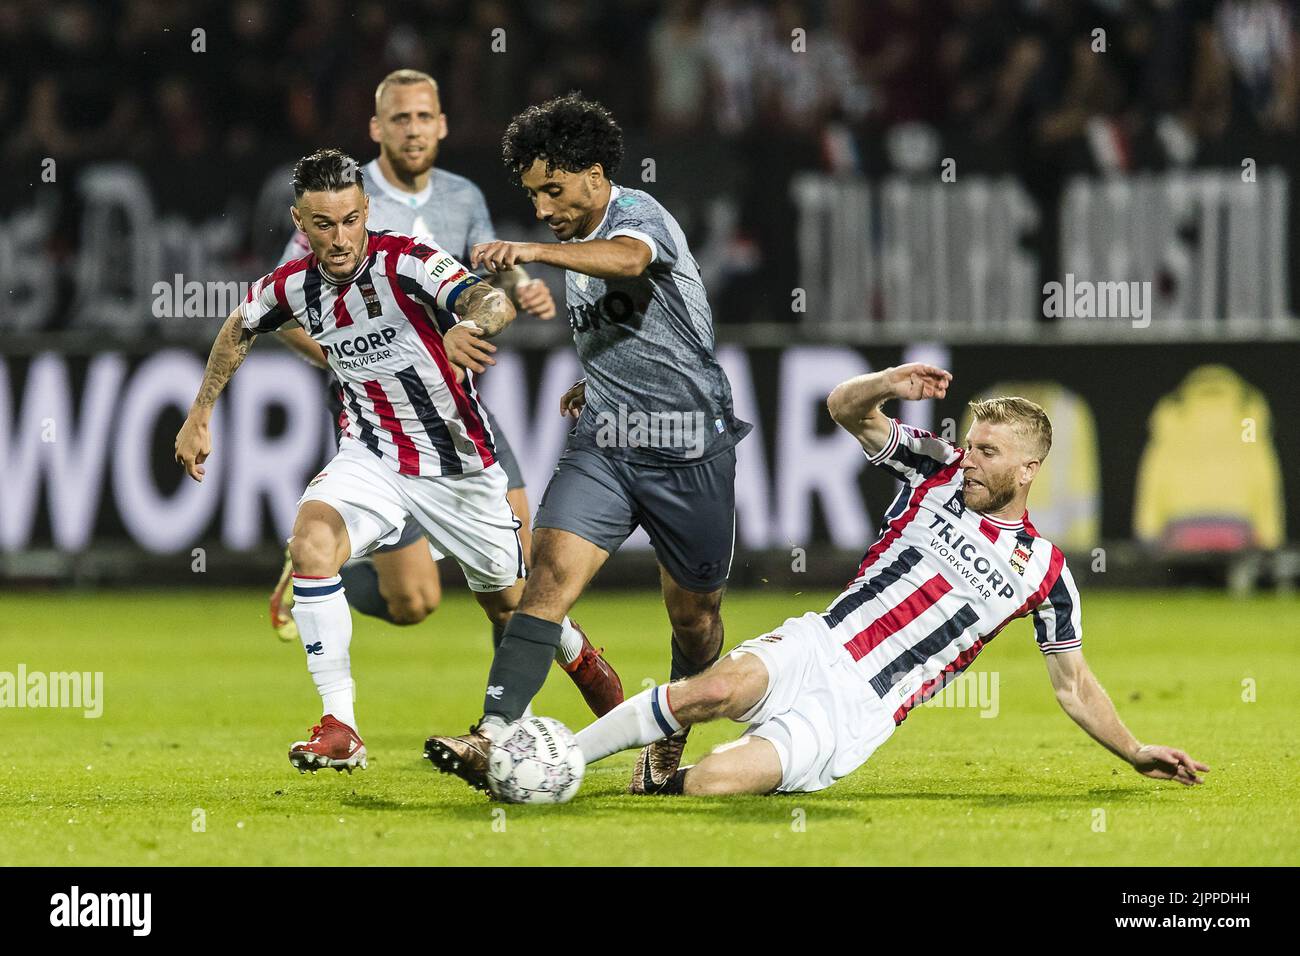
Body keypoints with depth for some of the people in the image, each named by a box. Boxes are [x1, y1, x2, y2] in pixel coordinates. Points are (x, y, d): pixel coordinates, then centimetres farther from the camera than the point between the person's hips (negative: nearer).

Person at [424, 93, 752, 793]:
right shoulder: (576, 243, 13)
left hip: (689, 446, -6)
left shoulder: (637, 213, -12)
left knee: (694, 614, 7)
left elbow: (629, 259, -39)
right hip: (604, 444, 6)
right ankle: (492, 738, -28)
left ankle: (671, 741, 32)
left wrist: (533, 252, -54)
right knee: (550, 574, -16)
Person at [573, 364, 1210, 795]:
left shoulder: (1043, 570, 8)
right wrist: (889, 384, -14)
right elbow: (845, 408, 7)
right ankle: (557, 758, -17)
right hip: (815, 647, 1)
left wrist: (1137, 754, 11)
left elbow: (1073, 686, 17)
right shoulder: (937, 471, 10)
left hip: (859, 713, -1)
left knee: (717, 781, -29)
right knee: (719, 689, -36)